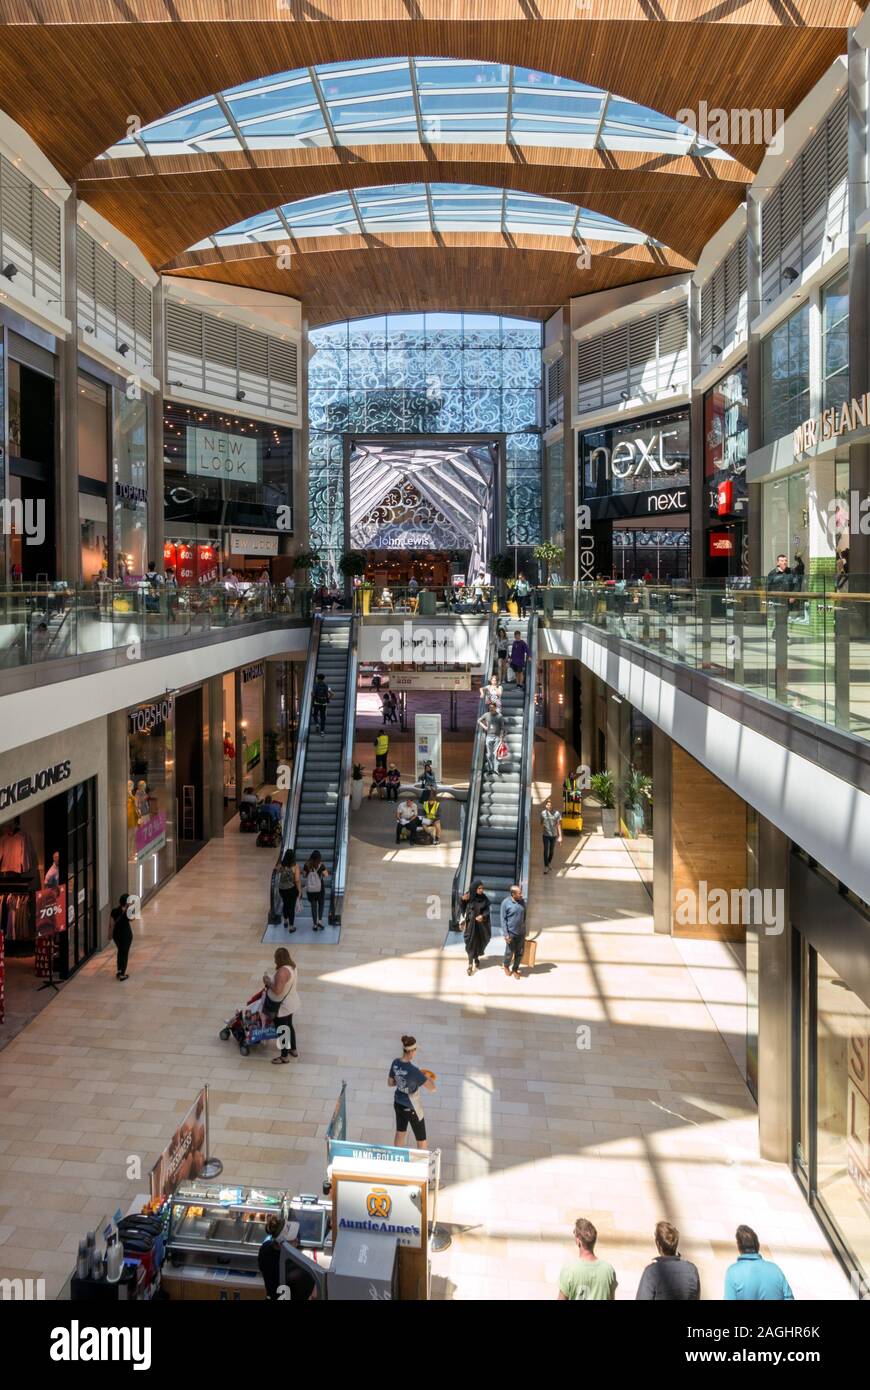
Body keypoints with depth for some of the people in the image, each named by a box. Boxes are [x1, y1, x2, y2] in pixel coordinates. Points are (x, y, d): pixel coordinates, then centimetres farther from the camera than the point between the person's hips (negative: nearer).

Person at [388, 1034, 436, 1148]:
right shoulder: (413, 1070, -35)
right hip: (412, 1108, -7)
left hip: (398, 1103, 7)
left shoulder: (395, 1062, -13)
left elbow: (390, 1083, 3)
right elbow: (432, 1088, -29)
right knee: (422, 1142, 13)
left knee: (400, 1133, 30)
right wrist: (428, 1077, -8)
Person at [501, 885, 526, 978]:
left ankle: (515, 969, 30)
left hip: (521, 933, 4)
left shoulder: (522, 901, -1)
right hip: (511, 933, -4)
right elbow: (503, 919, -13)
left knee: (520, 953, 11)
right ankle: (506, 965, 36)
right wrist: (506, 934, -16)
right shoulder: (505, 902, -15)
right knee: (510, 952, 8)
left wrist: (524, 931, 13)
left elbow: (524, 917, 11)